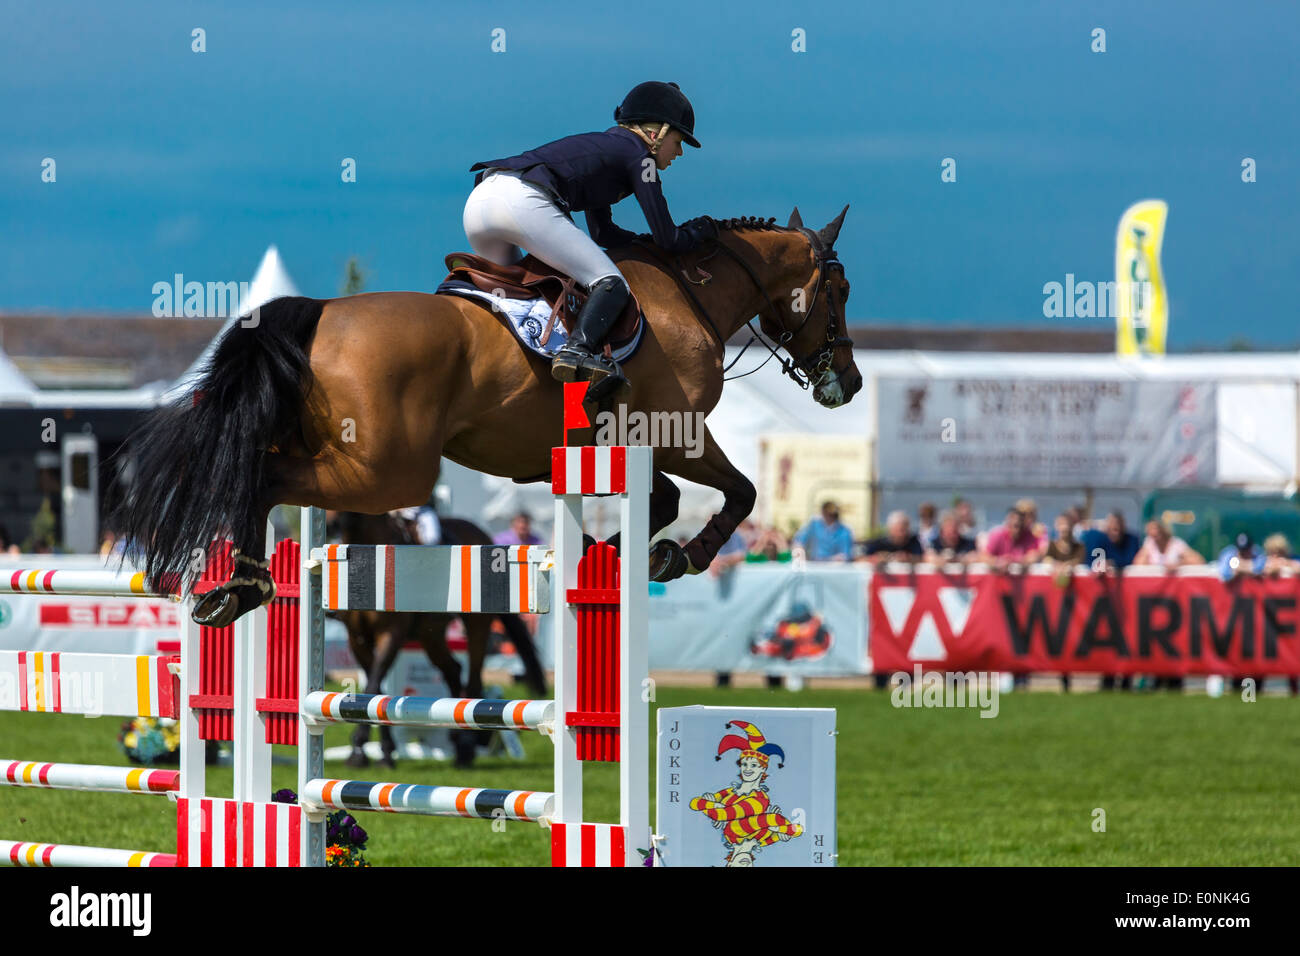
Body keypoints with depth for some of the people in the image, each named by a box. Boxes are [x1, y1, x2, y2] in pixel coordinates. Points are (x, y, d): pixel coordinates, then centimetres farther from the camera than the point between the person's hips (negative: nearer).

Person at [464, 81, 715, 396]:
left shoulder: (603, 147, 34)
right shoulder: (638, 154, 10)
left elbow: (603, 234, 42)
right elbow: (668, 240, 7)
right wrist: (700, 229, 26)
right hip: (524, 202, -9)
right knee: (612, 284, -11)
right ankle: (578, 349, -34)